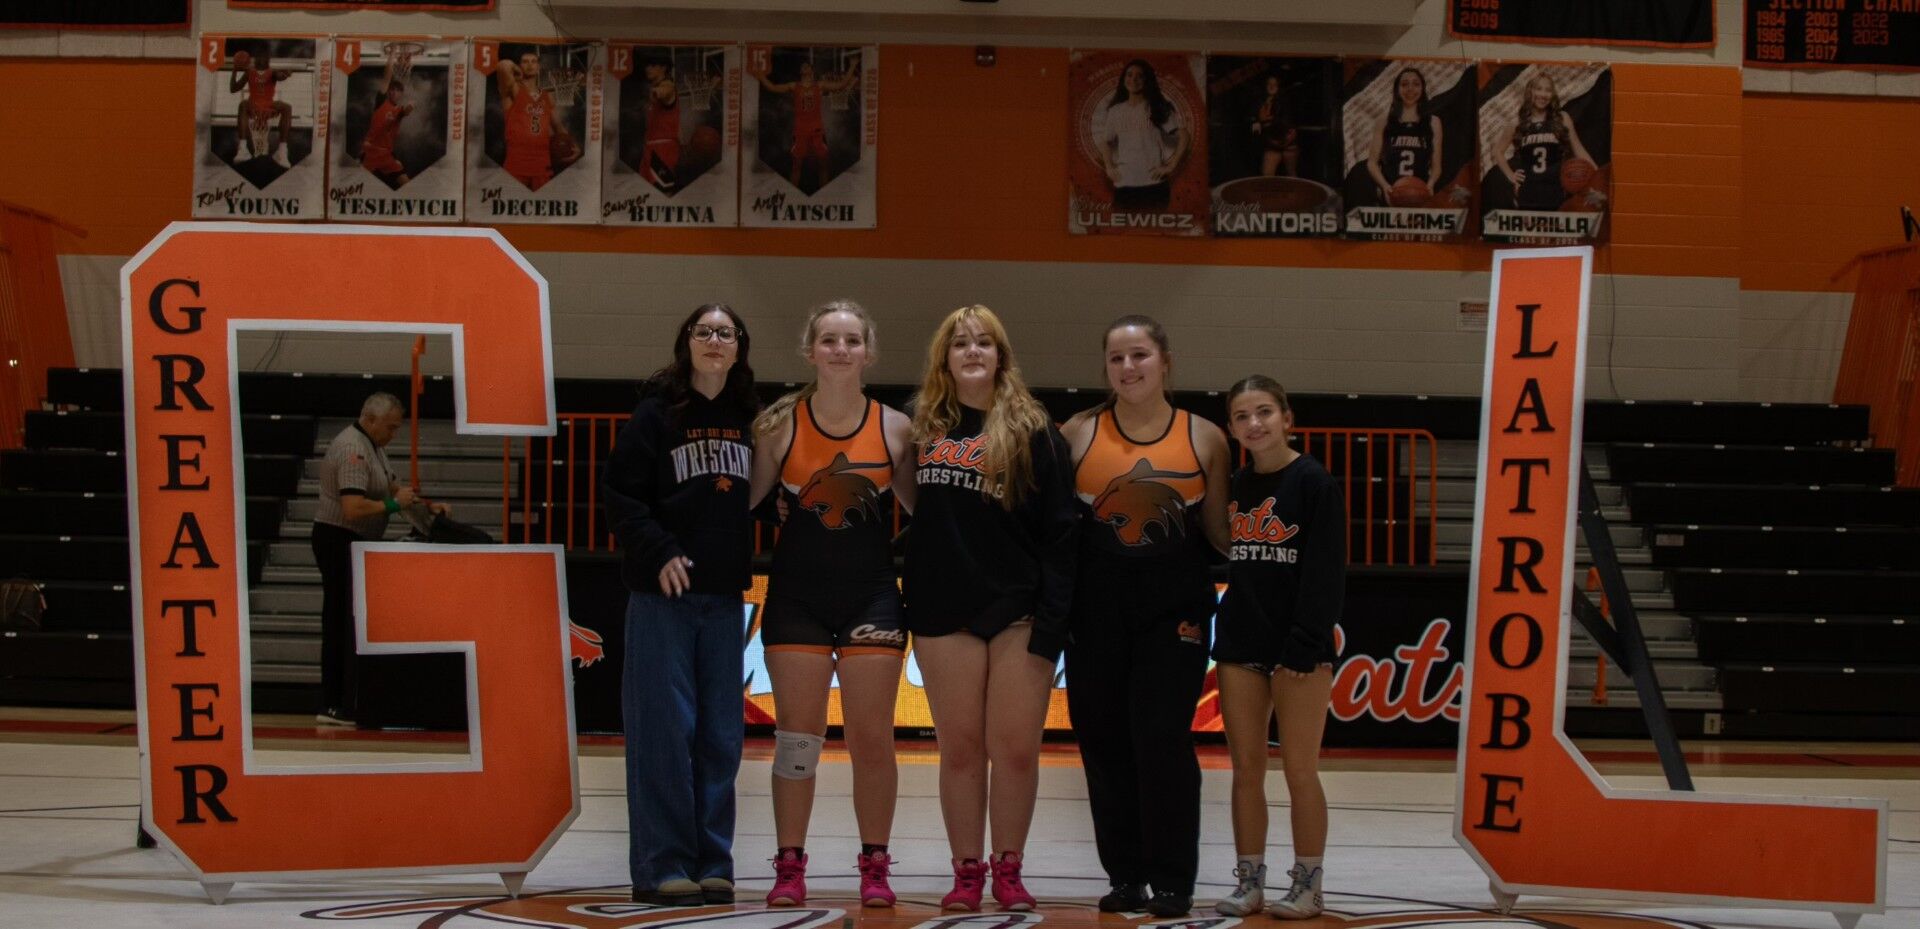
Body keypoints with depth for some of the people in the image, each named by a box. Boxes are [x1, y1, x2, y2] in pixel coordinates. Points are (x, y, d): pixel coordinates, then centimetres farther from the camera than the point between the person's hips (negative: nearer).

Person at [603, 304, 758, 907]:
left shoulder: (749, 420, 11)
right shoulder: (657, 411, -2)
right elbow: (620, 492, -6)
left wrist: (747, 562, 5)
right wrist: (658, 553, -15)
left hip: (725, 595, 5)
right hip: (664, 593, -5)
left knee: (721, 733, 5)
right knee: (665, 729, -5)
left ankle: (712, 864, 11)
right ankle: (662, 866, 0)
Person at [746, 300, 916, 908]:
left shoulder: (895, 428, 1)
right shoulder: (780, 424, -1)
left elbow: (920, 505, 9)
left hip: (872, 595, 0)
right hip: (797, 595, 0)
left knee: (872, 737, 2)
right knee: (797, 737, 3)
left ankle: (875, 868, 12)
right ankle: (790, 868, 11)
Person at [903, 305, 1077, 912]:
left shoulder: (1033, 430, 0)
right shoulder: (921, 426, 8)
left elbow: (1060, 533, -4)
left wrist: (1051, 622, -10)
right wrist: (900, 604, 1)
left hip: (1019, 610, -2)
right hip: (944, 612, 2)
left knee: (1015, 748, -1)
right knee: (959, 748, 4)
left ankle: (1008, 871, 10)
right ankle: (966, 873, 11)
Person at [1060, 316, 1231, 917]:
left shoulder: (1204, 438, 3)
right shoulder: (1078, 433, 3)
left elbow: (1220, 531, 9)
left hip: (1174, 608, -2)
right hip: (1098, 607, 2)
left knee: (1161, 739, -6)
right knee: (1104, 740, 4)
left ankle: (1172, 880, 3)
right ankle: (1125, 875, 15)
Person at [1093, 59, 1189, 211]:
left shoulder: (1159, 108, 1)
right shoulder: (1115, 111, 10)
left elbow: (1183, 137, -2)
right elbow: (1105, 141, 24)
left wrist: (1171, 166, -7)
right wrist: (1109, 167, 10)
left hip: (1153, 184, -3)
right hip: (1124, 185, 3)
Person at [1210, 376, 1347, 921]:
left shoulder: (1314, 483, -6)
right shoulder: (1233, 486, 9)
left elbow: (1326, 574, -10)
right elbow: (1224, 562, 12)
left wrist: (1304, 644, -15)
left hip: (1298, 646, -5)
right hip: (1240, 644, 5)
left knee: (1299, 770, -1)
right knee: (1246, 768, 7)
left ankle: (1306, 885, 9)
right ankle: (1249, 881, 14)